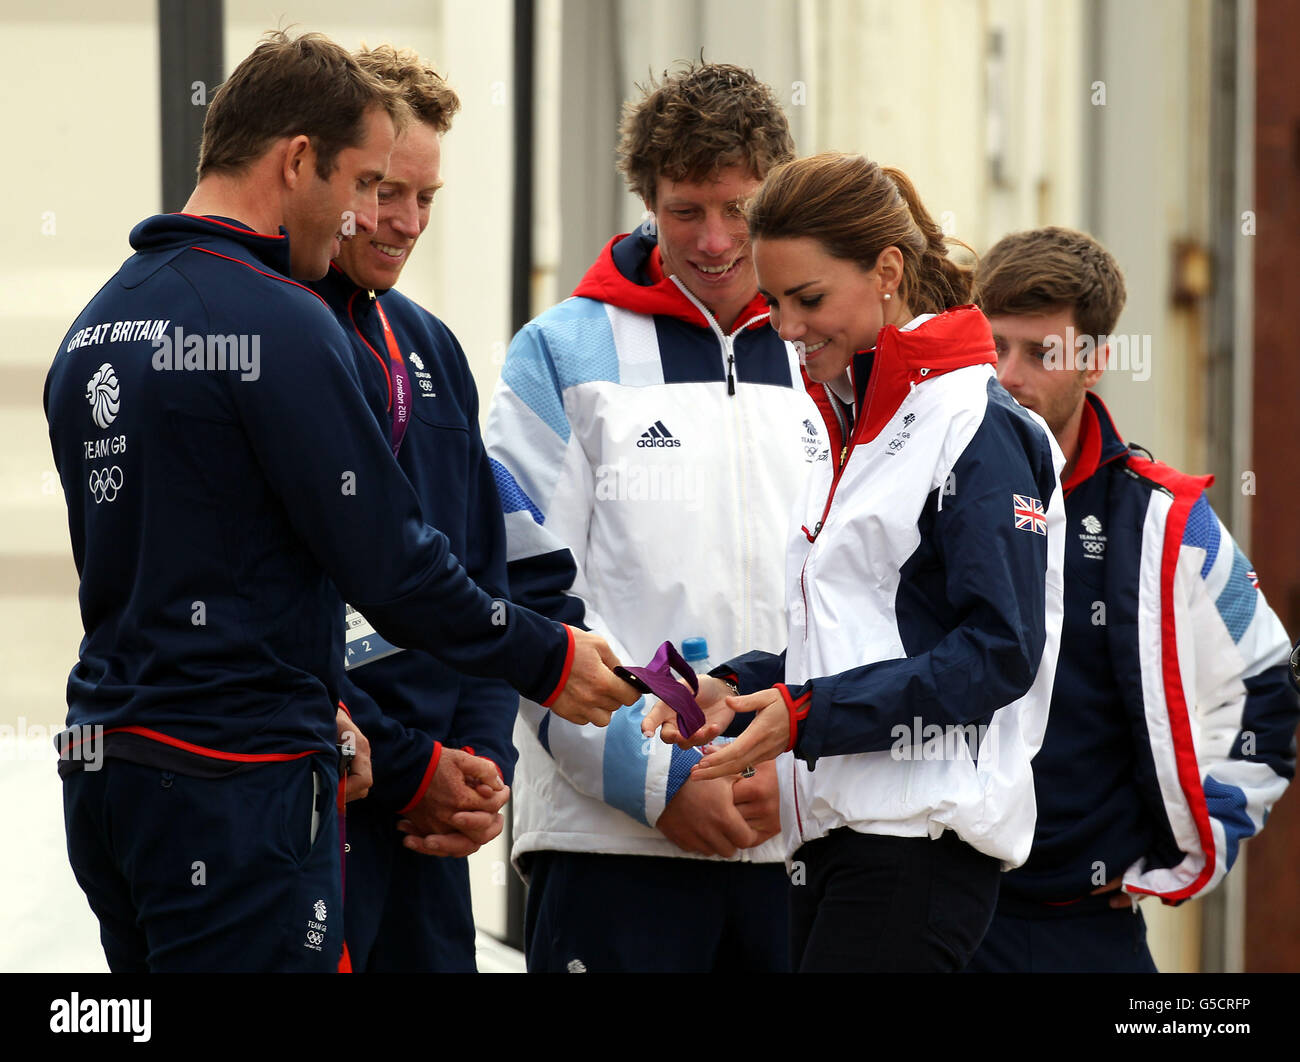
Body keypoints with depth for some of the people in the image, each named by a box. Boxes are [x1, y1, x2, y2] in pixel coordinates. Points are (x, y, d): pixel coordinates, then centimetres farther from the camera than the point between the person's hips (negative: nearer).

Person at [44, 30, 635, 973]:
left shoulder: (96, 328, 14)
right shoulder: (281, 325, -14)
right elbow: (389, 560, -15)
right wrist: (550, 661, -1)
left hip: (105, 767, 9)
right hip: (236, 787, -9)